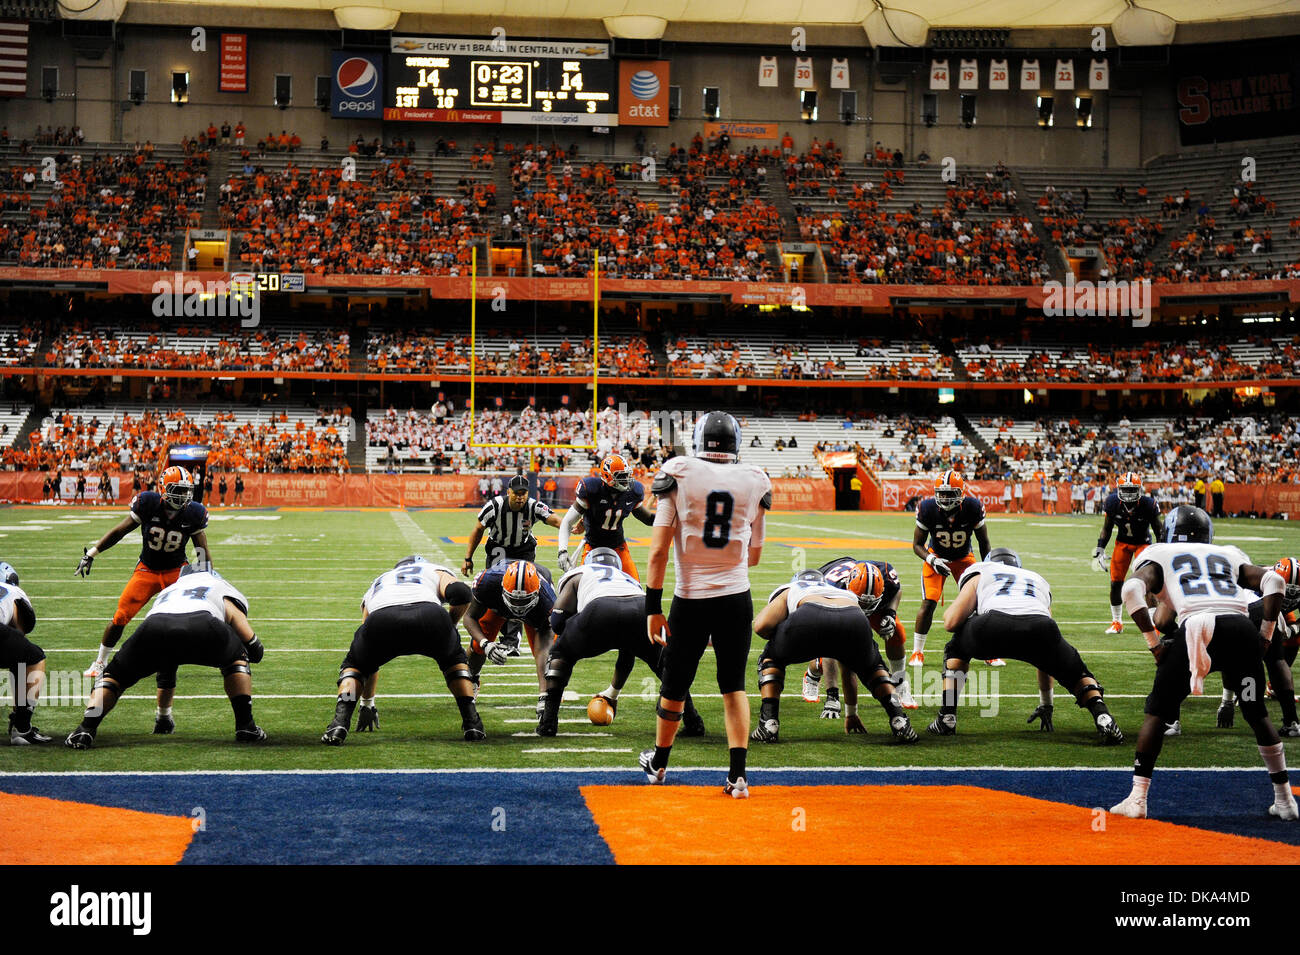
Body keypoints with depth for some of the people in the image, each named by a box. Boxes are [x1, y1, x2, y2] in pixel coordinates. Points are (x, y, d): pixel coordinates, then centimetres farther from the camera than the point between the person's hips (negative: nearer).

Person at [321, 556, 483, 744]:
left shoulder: (376, 585, 47)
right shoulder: (438, 572, 40)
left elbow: (368, 659, 51)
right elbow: (460, 592, 12)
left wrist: (367, 703, 58)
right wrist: (450, 627, 30)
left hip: (382, 619, 1)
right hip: (429, 615, -1)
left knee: (354, 665, 31)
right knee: (454, 660, 34)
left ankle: (340, 723, 7)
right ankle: (472, 723, 20)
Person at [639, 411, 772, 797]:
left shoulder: (678, 476, -5)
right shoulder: (755, 483, 2)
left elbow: (658, 552, -10)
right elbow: (754, 556, 12)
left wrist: (653, 609, -7)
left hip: (690, 599, -1)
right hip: (736, 598, 1)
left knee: (675, 686, 13)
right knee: (734, 686, 12)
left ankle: (658, 763, 33)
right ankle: (737, 774, 3)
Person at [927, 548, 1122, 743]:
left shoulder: (980, 574, 36)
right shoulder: (1038, 581, 44)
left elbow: (951, 622, 21)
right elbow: (1047, 655, 49)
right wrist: (1046, 703, 56)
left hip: (994, 625, -2)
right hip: (1038, 627, 2)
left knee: (956, 648, 33)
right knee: (1077, 674, 29)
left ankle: (947, 718, 20)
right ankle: (1102, 717, 2)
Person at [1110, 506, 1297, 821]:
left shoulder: (1159, 557, 25)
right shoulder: (1228, 556, 34)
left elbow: (1132, 589, 6)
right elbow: (1275, 582, 19)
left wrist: (1153, 642, 8)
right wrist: (1264, 636, 20)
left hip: (1194, 627, -3)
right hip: (1241, 628, 3)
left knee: (1158, 712, 12)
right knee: (1258, 715, 21)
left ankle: (1137, 798, 7)